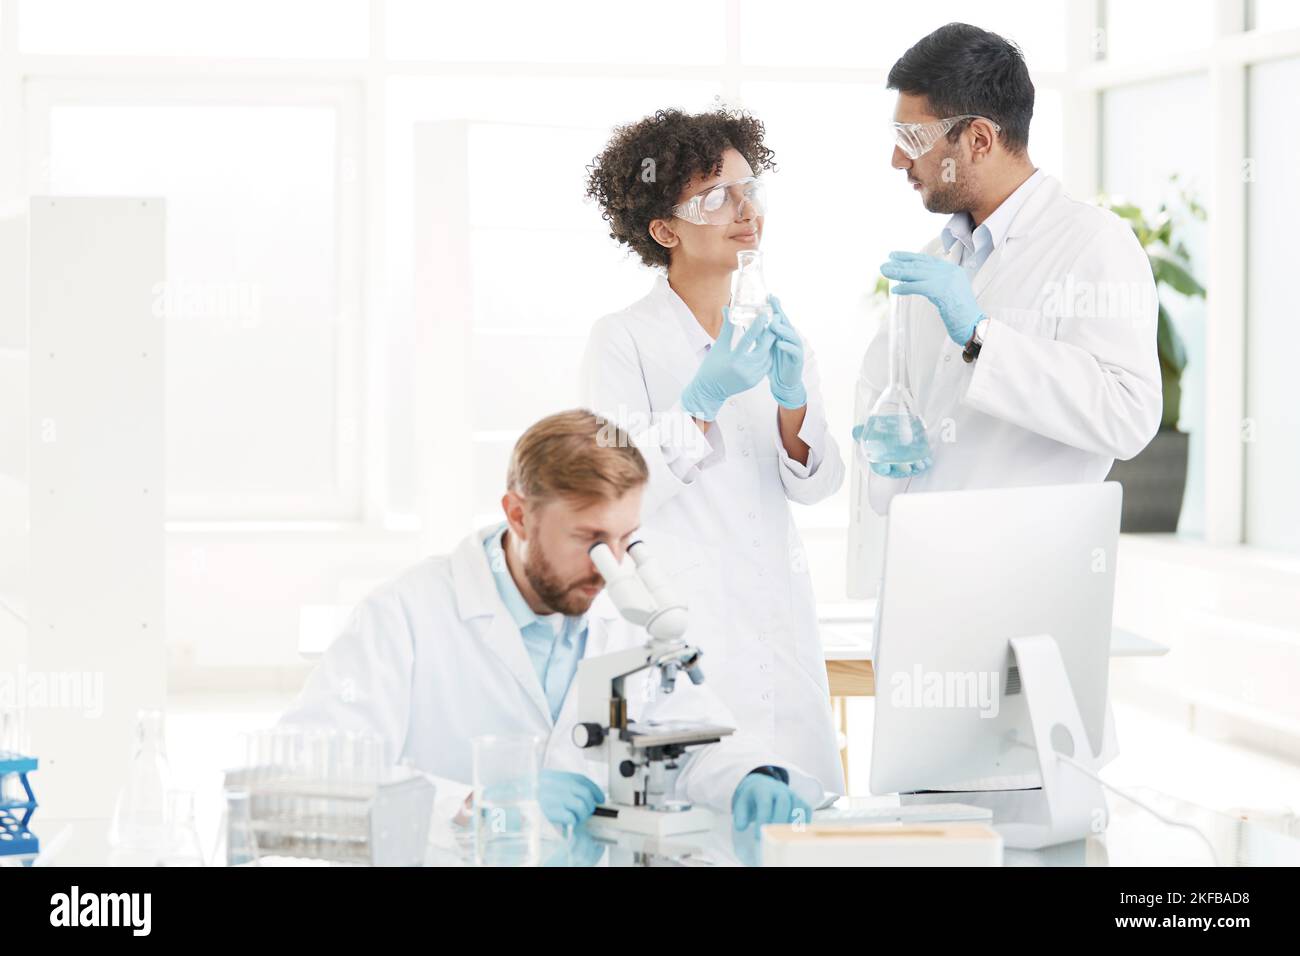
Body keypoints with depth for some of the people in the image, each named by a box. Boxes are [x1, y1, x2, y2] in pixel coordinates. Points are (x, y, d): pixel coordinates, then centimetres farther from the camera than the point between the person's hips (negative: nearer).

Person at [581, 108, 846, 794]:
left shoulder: (774, 328, 12)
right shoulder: (621, 340, -5)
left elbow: (816, 485, 7)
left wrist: (792, 403, -11)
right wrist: (705, 396, -20)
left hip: (778, 625, 5)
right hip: (675, 631, -5)